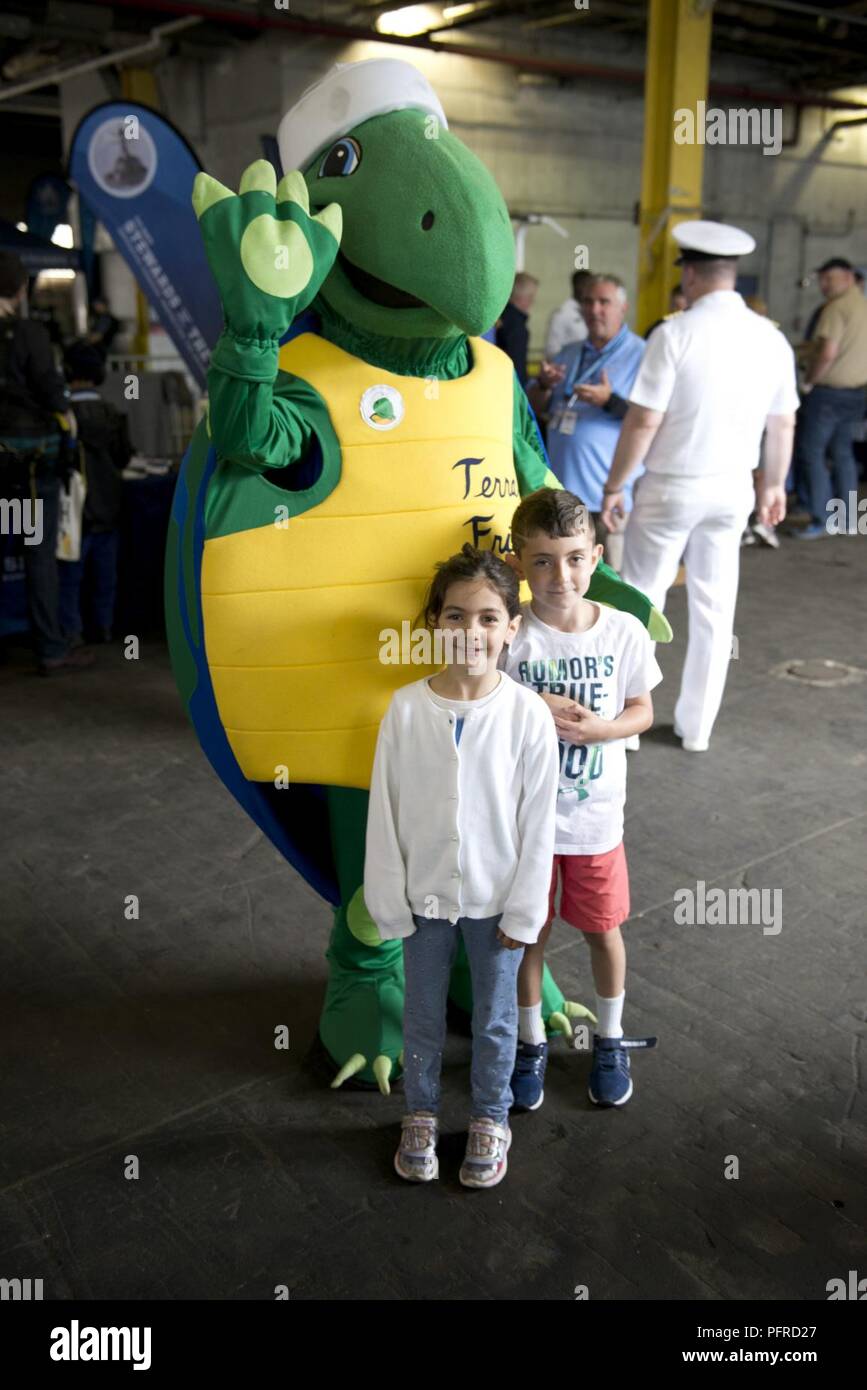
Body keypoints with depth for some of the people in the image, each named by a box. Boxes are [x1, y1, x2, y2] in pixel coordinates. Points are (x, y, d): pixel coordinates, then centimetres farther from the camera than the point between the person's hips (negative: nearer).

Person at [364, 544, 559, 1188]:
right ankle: (421, 1115, 44)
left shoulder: (527, 713, -16)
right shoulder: (406, 709, -14)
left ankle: (491, 1119, 43)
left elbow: (538, 821, -9)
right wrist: (390, 902, -4)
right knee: (423, 1016, 20)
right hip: (426, 894, 1)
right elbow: (384, 813, -6)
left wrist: (524, 911, -6)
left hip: (496, 898, -1)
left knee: (495, 1018, 19)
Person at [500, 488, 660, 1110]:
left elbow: (642, 710, 0)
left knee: (603, 929, 18)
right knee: (529, 932, 16)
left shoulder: (623, 631, -11)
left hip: (596, 815, 1)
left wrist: (598, 728, -18)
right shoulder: (508, 636, -15)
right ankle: (532, 1041, 40)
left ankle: (610, 1037, 44)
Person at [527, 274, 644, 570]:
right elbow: (536, 408, 19)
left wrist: (610, 401, -25)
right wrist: (544, 385, -2)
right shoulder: (569, 353, 16)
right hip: (563, 489, 7)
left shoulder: (640, 355, -5)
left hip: (610, 493, -7)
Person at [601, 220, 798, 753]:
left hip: (672, 486, -4)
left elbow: (644, 420, -15)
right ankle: (697, 727, 22)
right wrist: (774, 484, 22)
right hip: (733, 488, 5)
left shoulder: (676, 333, -15)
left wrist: (615, 486, -5)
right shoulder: (772, 338, 0)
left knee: (642, 600, 10)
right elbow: (783, 423, 8)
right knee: (715, 609, 12)